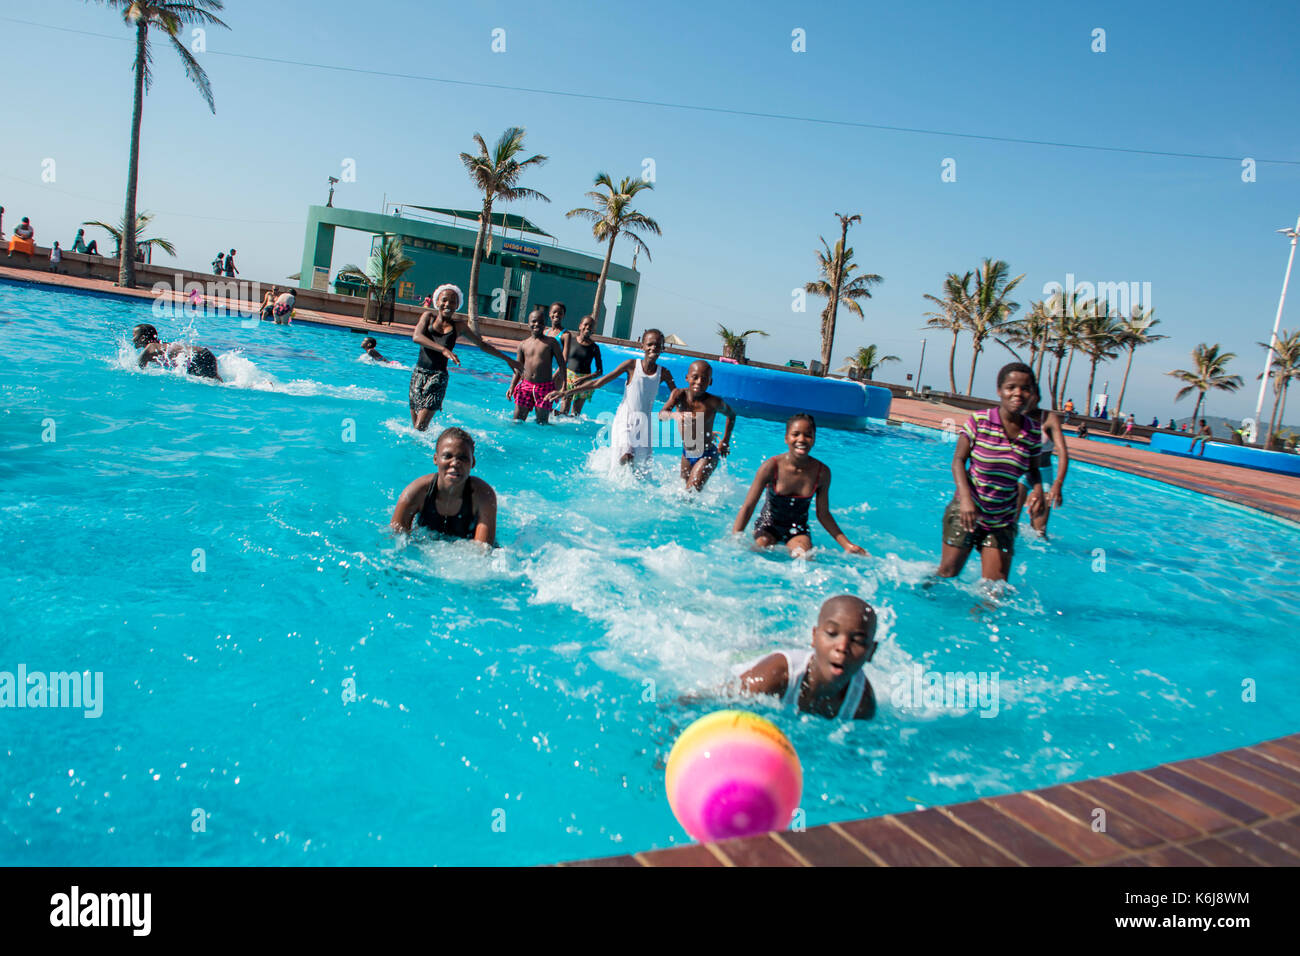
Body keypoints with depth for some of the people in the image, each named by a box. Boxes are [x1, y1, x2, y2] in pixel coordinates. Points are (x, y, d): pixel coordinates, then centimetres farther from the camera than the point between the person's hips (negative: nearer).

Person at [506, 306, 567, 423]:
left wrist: (562, 385, -9)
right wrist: (512, 387, -1)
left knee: (541, 422, -1)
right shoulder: (523, 344, 8)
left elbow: (562, 364, 0)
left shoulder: (551, 342, 0)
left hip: (545, 387, -3)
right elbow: (518, 370, 12)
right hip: (525, 386, 3)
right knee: (517, 420, 2)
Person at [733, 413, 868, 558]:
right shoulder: (771, 467, -19)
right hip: (768, 525, -1)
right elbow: (748, 507, -15)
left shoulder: (822, 473, -12)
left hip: (798, 530, 1)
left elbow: (823, 514, 0)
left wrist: (847, 545, -4)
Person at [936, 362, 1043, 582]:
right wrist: (966, 498, -25)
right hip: (966, 511, -3)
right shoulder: (978, 421, -12)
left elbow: (1033, 469, 13)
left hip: (1003, 521, 3)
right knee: (948, 574, 8)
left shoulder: (1034, 432, -2)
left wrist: (1037, 488, -10)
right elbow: (958, 460, -11)